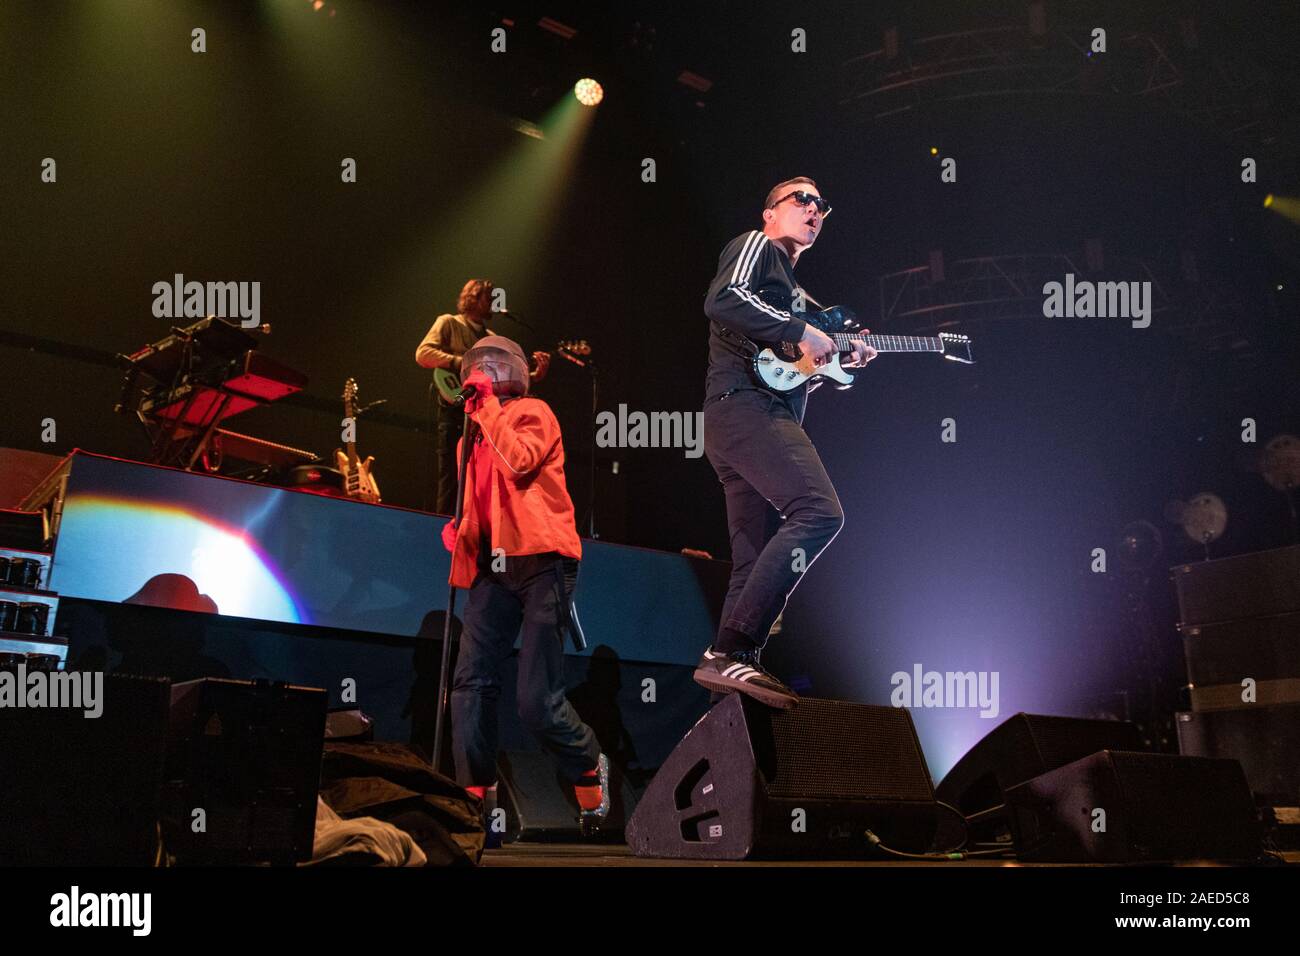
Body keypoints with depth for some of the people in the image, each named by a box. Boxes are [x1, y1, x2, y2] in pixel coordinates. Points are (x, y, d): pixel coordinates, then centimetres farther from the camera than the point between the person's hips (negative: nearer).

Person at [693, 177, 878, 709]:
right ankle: (729, 652, -29)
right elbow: (722, 301, -15)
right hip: (743, 403, -10)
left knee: (756, 563, 4)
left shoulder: (788, 283, 33)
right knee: (819, 512, -26)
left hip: (765, 415, 10)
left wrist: (842, 360, 19)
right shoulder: (757, 246, 7)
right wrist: (801, 331, -14)